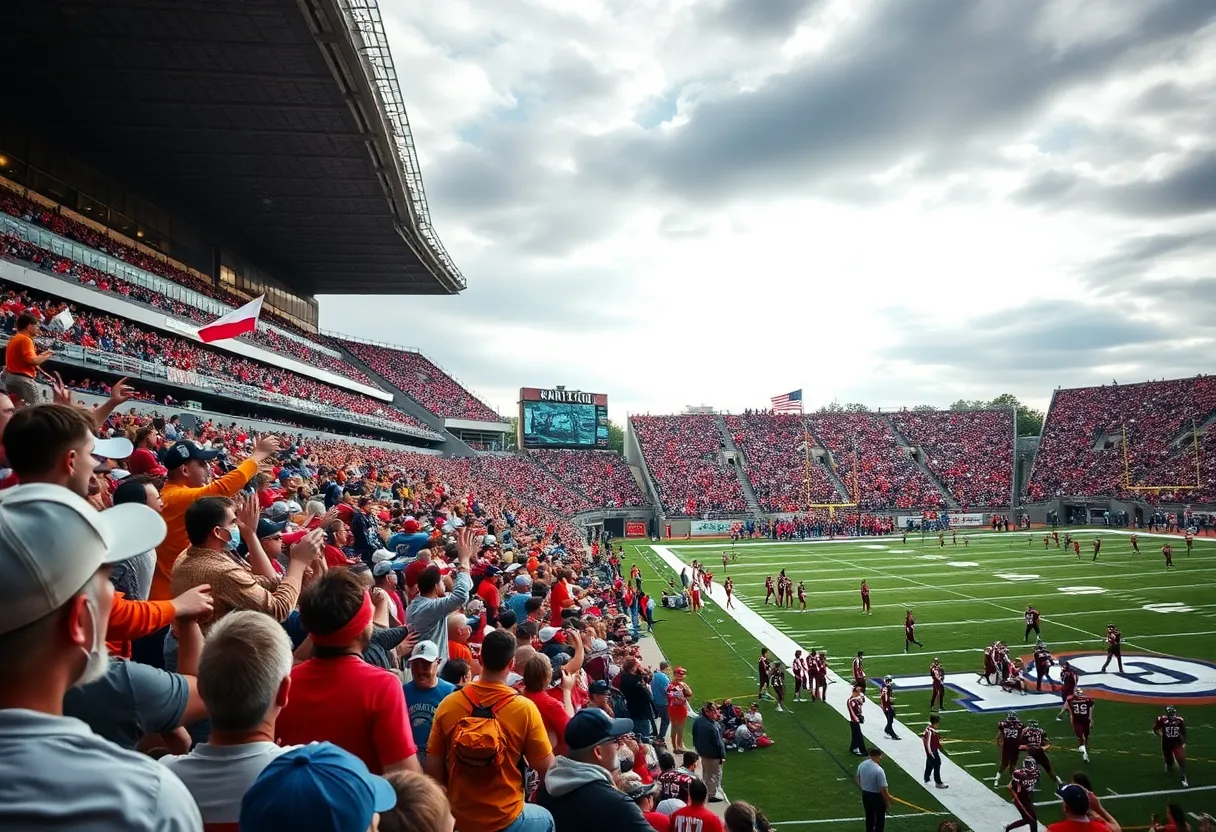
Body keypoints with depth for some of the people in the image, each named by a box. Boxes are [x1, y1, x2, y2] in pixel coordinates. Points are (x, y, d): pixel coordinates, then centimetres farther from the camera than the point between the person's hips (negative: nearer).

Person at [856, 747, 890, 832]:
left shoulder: (861, 765, -6)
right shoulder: (879, 770, -28)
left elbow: (858, 781, 9)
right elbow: (883, 789, -24)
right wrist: (888, 803, -11)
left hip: (865, 794, 6)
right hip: (877, 796, -6)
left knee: (869, 817, 26)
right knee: (880, 819, 14)